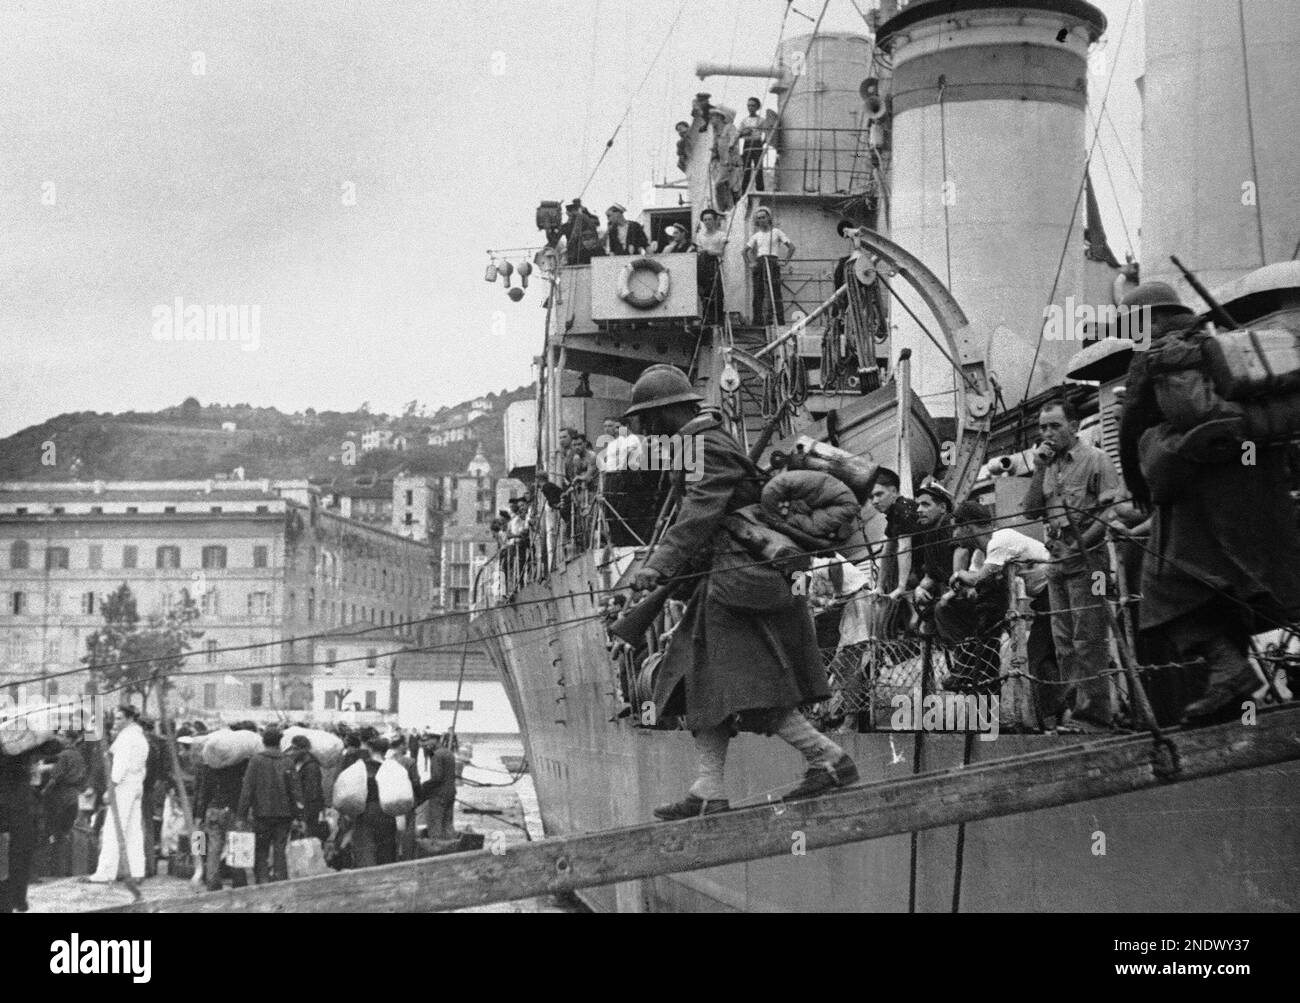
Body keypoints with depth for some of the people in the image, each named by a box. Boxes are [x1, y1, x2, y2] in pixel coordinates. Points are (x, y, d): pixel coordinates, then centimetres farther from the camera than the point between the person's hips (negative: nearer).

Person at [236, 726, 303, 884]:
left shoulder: (256, 761, -5)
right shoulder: (288, 762, 2)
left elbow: (247, 789, -7)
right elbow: (296, 789, 2)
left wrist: (241, 814, -4)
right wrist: (300, 815, 7)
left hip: (262, 813, -2)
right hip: (284, 813, 2)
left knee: (261, 852, 8)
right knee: (280, 851, 6)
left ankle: (262, 881, 0)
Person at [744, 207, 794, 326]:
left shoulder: (776, 232, 7)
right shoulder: (756, 235, 17)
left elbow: (791, 247, 4)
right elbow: (745, 250, 20)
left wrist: (785, 262, -5)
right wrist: (749, 264, 5)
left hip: (772, 262, -4)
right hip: (759, 264, 4)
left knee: (775, 292, -12)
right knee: (758, 293, -2)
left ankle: (780, 320, -15)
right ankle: (758, 320, -1)